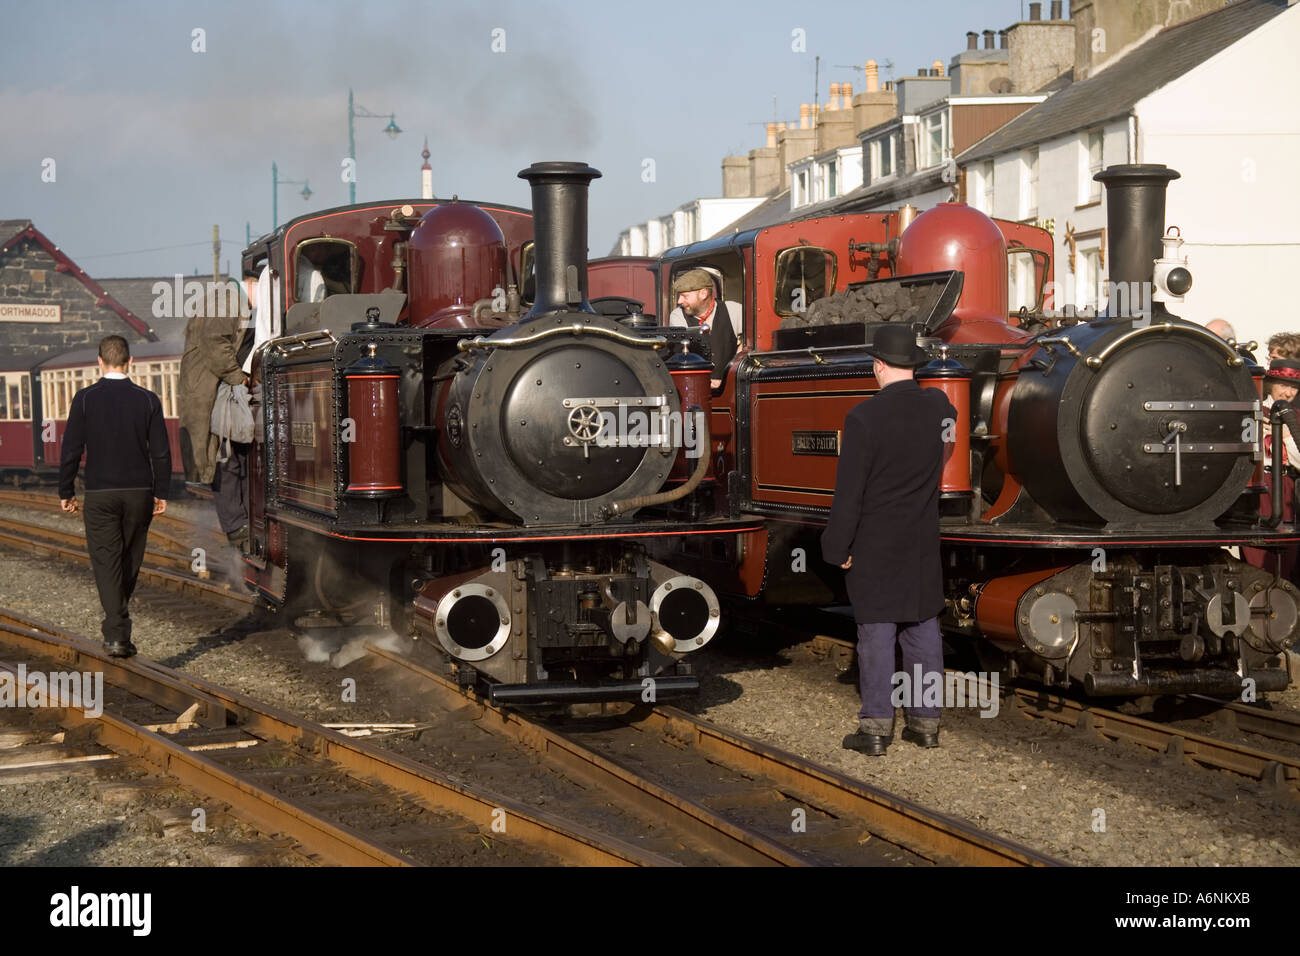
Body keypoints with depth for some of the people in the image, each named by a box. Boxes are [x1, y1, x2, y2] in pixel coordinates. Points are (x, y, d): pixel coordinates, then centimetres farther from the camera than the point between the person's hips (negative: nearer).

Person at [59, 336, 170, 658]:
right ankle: (118, 615, 31)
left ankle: (116, 633, -11)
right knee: (130, 558, 17)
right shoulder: (147, 399, -2)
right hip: (139, 491, 2)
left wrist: (66, 492, 5)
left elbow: (71, 450, -4)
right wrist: (161, 493, 7)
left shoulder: (85, 399, -6)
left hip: (100, 493, -2)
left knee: (106, 560, 0)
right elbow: (161, 452, -2)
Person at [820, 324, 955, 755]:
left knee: (877, 631, 0)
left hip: (875, 546, -5)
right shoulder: (939, 406, -1)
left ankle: (876, 728, 2)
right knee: (923, 629, 11)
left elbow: (849, 491, -16)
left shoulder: (864, 417, -18)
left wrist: (838, 547, -6)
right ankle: (926, 721, 16)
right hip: (924, 543, 5)